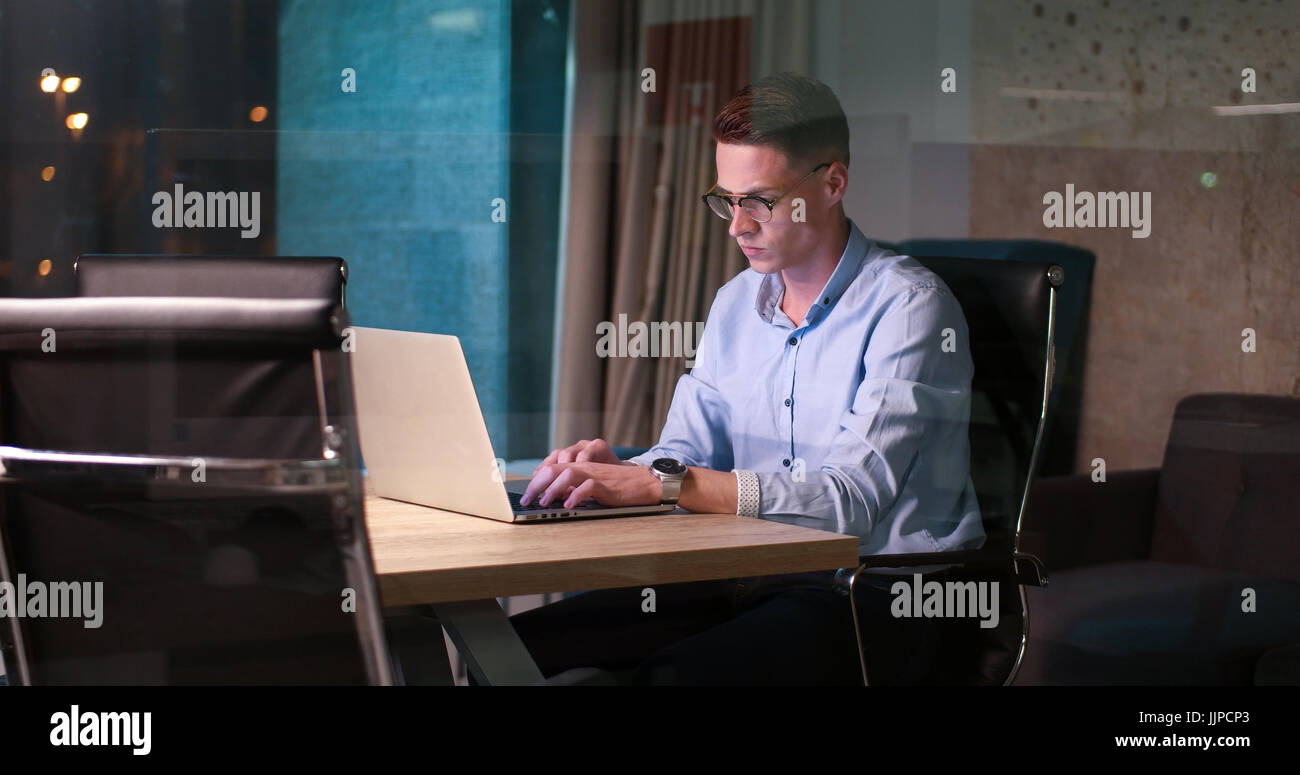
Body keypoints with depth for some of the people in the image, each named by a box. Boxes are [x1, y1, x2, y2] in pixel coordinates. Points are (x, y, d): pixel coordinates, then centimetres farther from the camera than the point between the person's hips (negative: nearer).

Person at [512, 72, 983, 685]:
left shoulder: (909, 307, -10)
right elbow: (686, 454, 12)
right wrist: (616, 470, -13)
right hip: (746, 583, 7)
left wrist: (663, 483, -27)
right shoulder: (737, 303, 14)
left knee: (669, 675, -32)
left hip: (876, 595, -6)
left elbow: (852, 499, -21)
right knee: (518, 647, -12)